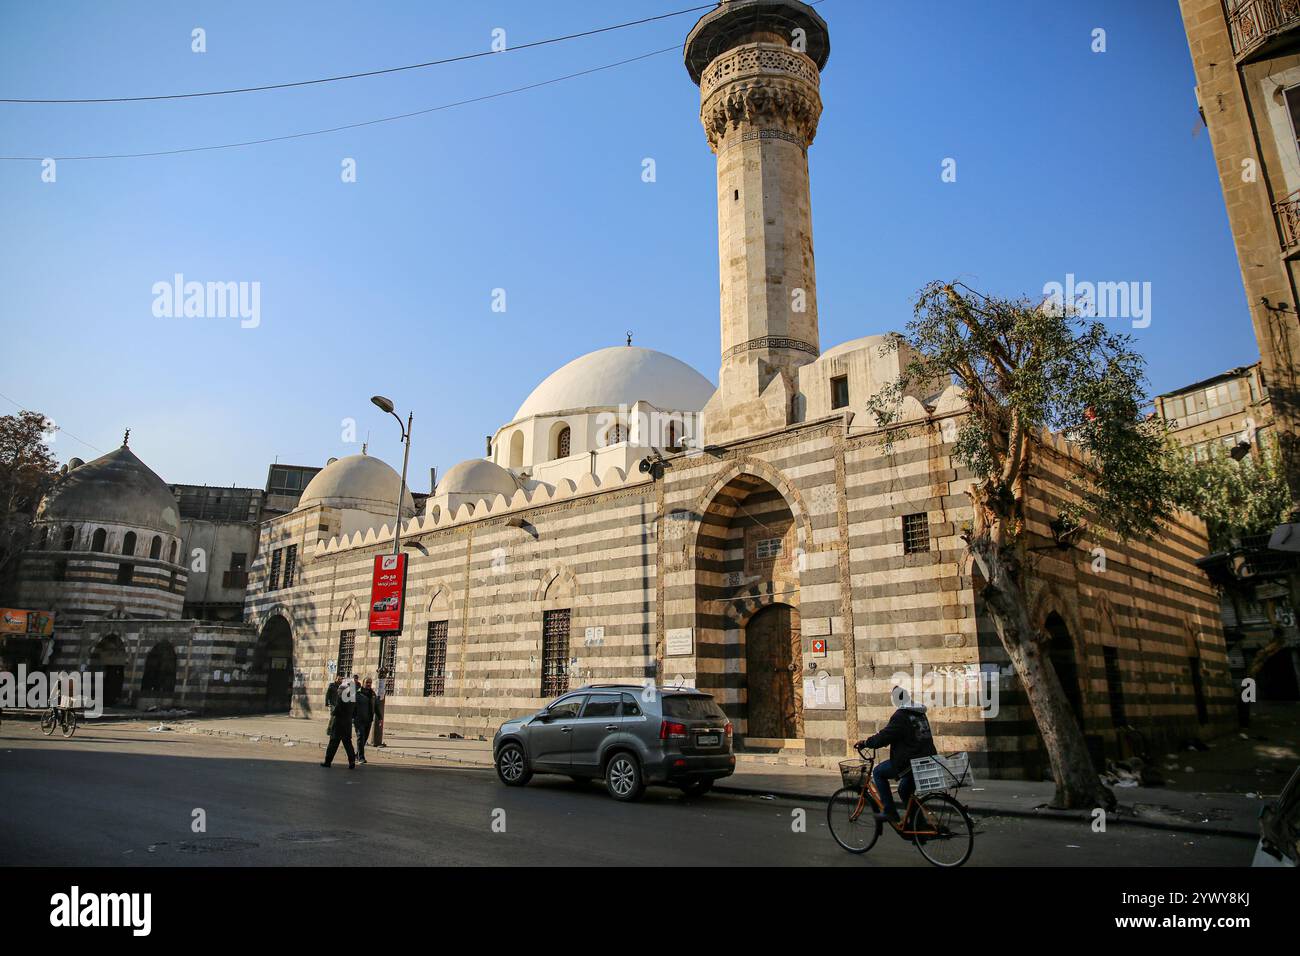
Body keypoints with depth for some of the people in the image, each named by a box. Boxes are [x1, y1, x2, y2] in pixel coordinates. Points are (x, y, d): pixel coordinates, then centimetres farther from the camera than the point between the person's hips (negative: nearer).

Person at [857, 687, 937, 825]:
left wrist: (865, 743, -3)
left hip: (910, 763, -9)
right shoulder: (920, 714, 14)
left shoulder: (900, 716, -14)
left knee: (878, 772, 7)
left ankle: (890, 812, 3)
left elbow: (885, 736, -17)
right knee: (904, 789, 27)